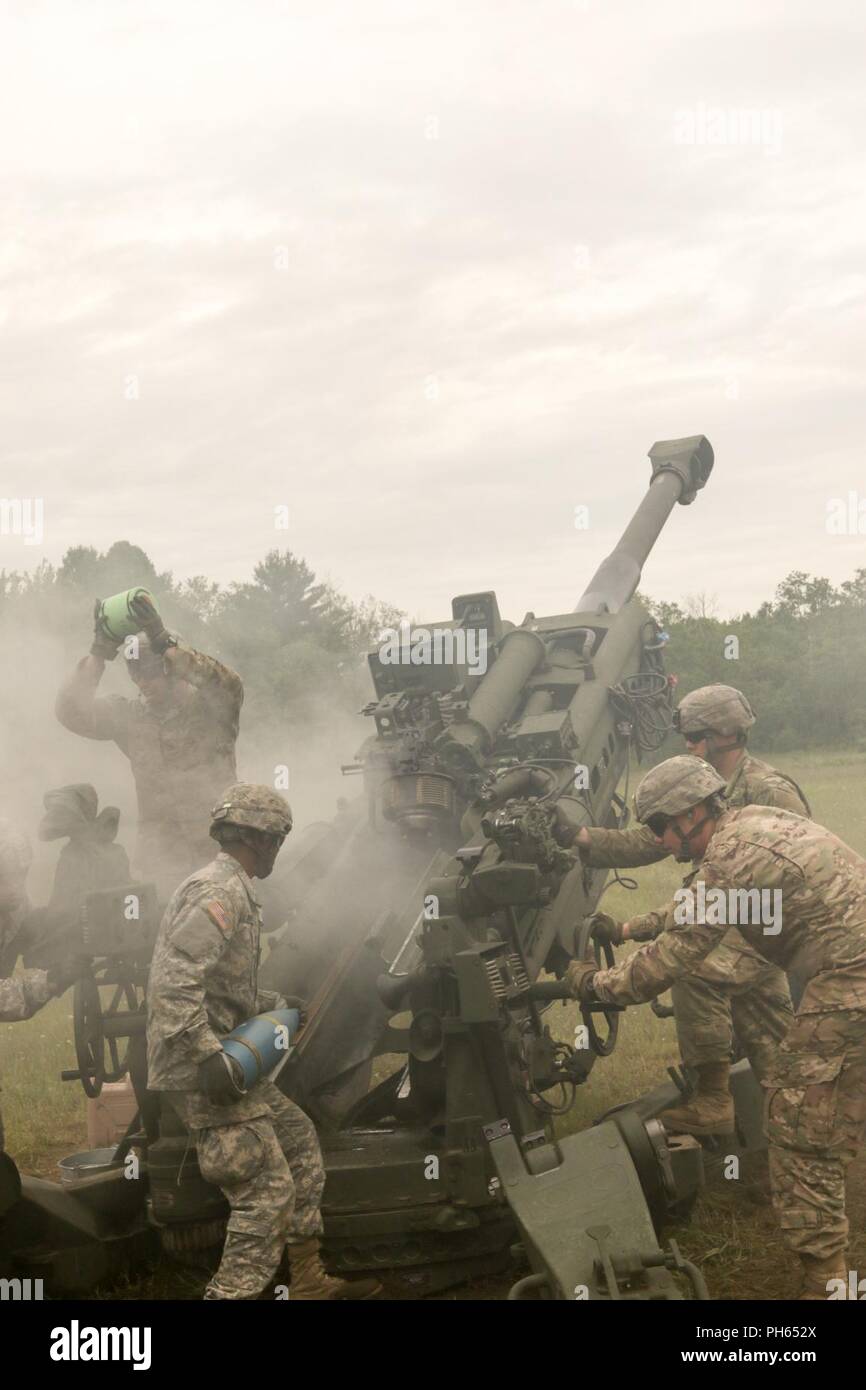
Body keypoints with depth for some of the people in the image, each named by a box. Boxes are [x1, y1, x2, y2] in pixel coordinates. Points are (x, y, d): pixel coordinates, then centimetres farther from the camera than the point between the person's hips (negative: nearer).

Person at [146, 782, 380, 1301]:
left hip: (225, 1061, 11)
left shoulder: (230, 889, 17)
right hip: (202, 1072, -11)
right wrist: (210, 1056, -29)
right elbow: (174, 983, -27)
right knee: (268, 1189, -10)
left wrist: (278, 1005, 30)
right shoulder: (221, 892, -16)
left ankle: (310, 1281, 26)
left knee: (298, 1137, 19)